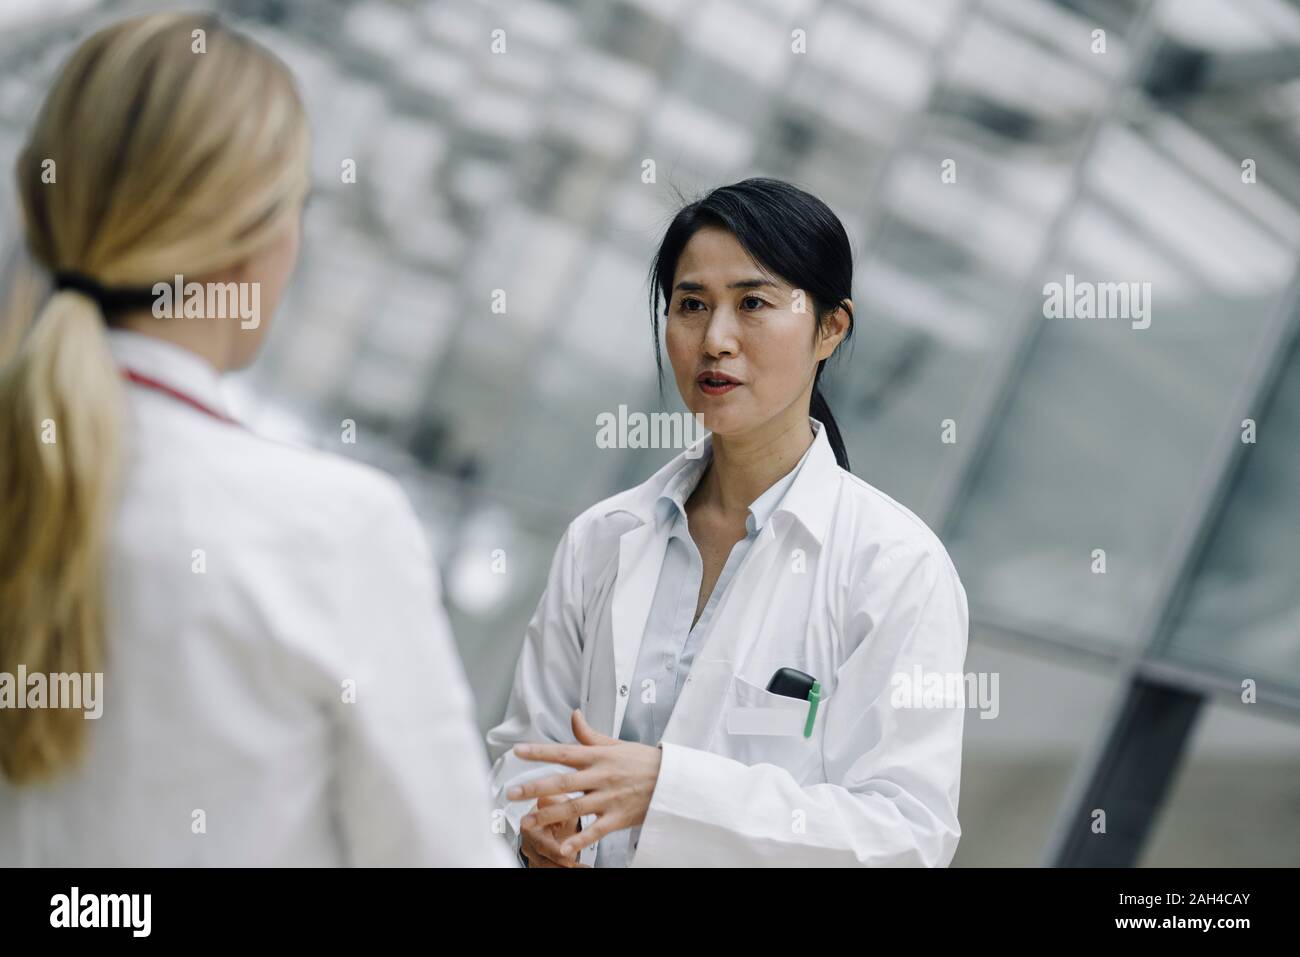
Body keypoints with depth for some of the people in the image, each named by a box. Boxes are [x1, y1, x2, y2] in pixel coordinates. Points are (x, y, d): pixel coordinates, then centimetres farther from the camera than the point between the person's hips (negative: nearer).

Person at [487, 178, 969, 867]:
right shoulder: (600, 540, -2)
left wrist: (670, 786, -29)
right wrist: (539, 823, -18)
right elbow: (527, 744, 4)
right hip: (600, 863, 3)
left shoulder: (897, 564, -15)